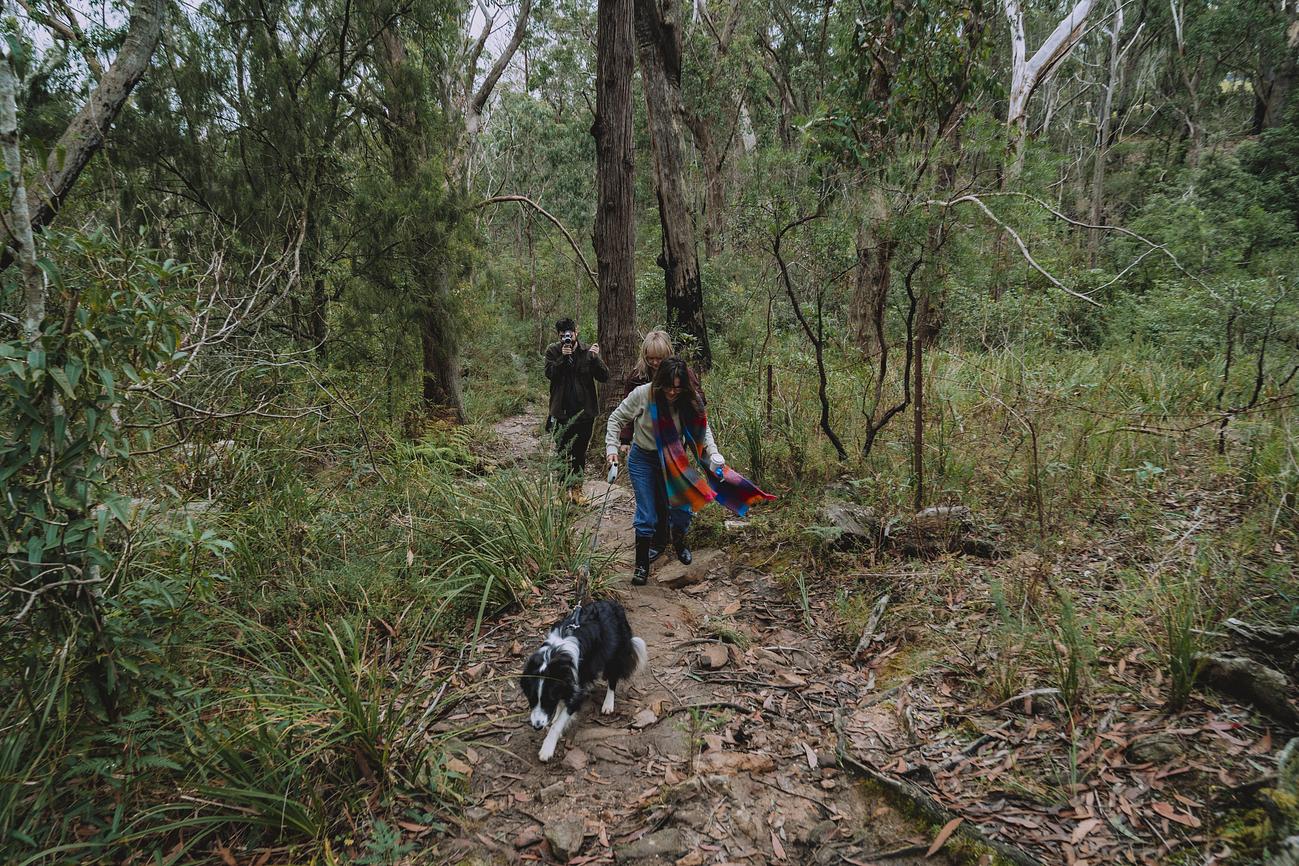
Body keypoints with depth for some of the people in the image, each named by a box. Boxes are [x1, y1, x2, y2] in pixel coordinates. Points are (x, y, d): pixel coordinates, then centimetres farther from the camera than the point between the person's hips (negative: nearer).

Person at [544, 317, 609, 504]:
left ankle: (576, 488, 20)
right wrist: (562, 357, -25)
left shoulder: (588, 351, 0)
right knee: (562, 452, 7)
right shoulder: (553, 350, 0)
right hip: (561, 411, -1)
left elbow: (604, 377, -6)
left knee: (579, 452, 10)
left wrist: (596, 358, -21)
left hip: (584, 410, 1)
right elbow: (549, 373, -13)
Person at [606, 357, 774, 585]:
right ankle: (642, 565, 17)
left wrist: (713, 453, -15)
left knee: (683, 508, 4)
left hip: (674, 460, 3)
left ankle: (679, 541, 39)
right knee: (647, 515, -2)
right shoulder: (642, 394, -23)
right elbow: (616, 419, -9)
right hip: (643, 459, -2)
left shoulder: (690, 401, -16)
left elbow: (703, 428, 0)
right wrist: (612, 449, -17)